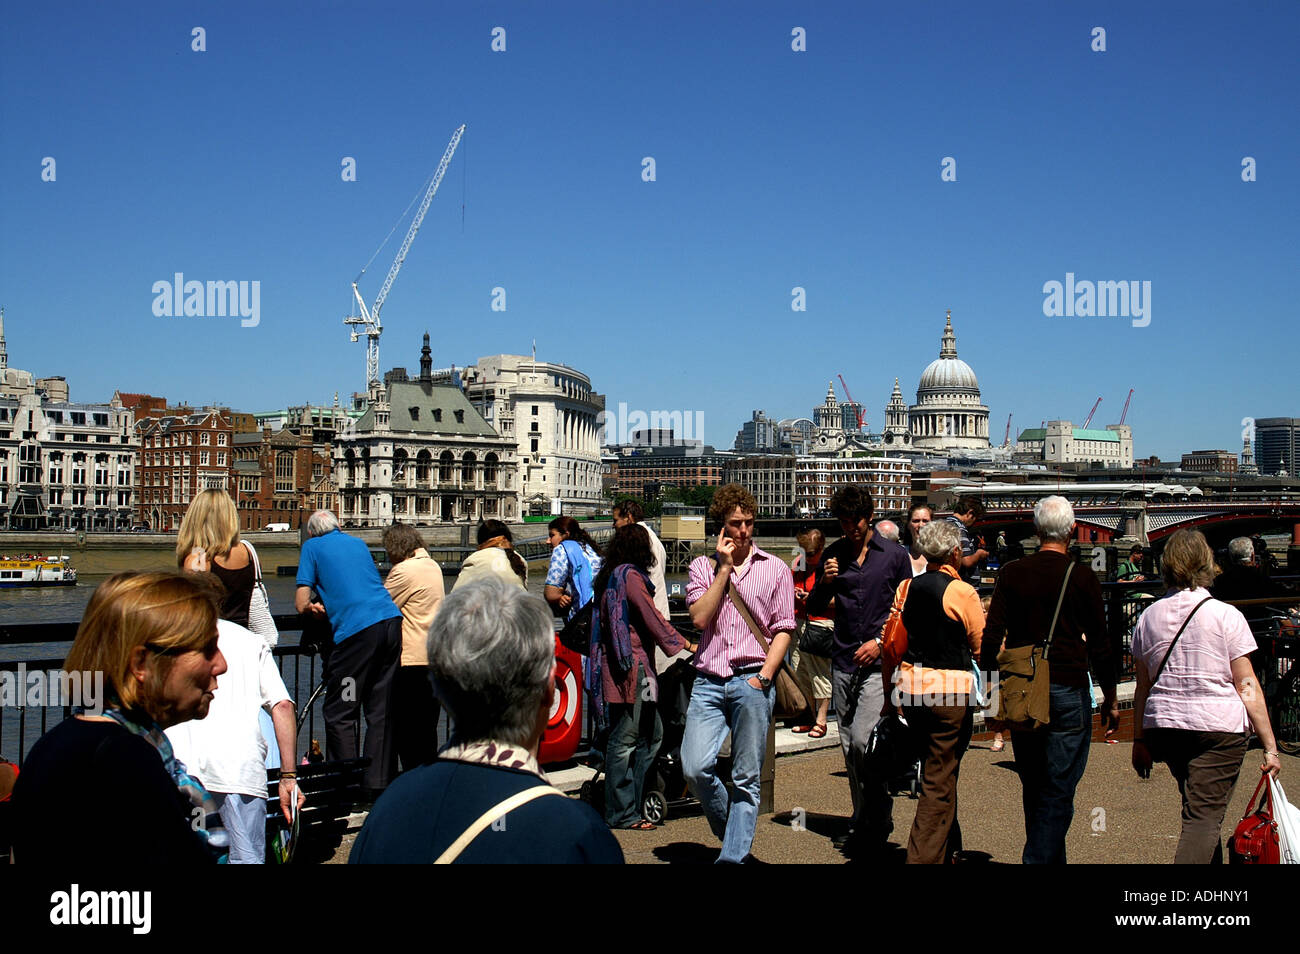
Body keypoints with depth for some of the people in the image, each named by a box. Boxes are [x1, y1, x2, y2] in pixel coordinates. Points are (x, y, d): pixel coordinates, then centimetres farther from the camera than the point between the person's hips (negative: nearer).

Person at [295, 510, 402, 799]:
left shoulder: (313, 547, 11)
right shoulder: (358, 543, 25)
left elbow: (301, 602, 7)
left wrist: (313, 607, 27)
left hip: (356, 631, -6)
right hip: (391, 621, 6)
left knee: (339, 714, 3)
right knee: (381, 712, 10)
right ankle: (378, 783, 13)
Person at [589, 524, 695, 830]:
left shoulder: (610, 576, 18)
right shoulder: (630, 575, -10)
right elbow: (651, 617, -10)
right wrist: (684, 644, -1)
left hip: (616, 664, 10)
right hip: (631, 665, -10)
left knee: (652, 733, 12)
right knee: (625, 739, -4)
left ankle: (633, 803, 17)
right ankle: (622, 813, 2)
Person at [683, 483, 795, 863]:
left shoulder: (775, 569, 9)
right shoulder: (703, 566, 12)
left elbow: (783, 628, 5)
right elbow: (700, 618, -3)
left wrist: (765, 676, -7)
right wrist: (725, 566, -3)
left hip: (752, 682, -1)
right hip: (709, 679, 1)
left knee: (746, 778, 1)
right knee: (695, 768, -8)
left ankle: (734, 854, 10)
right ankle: (731, 829, 19)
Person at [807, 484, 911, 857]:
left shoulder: (895, 556, 2)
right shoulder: (833, 554, 10)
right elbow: (814, 608, 13)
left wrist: (880, 641, -8)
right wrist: (825, 582, -6)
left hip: (878, 662, -4)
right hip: (843, 662, 4)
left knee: (861, 740, -15)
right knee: (850, 749, 8)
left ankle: (878, 822, 4)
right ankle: (864, 824, 21)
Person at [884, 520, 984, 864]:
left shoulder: (906, 587, 3)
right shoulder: (963, 593, -12)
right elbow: (983, 648, -4)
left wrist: (889, 686, 19)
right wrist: (983, 616, 15)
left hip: (910, 688, 6)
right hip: (950, 691, -6)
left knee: (935, 768, 21)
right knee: (940, 780, 1)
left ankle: (950, 844, 37)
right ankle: (925, 856, -1)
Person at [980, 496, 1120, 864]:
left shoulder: (1012, 573, 1)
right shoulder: (1083, 578, -6)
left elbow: (991, 637, -1)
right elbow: (1099, 646, -3)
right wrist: (1110, 699, 8)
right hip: (1067, 692, -3)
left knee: (1033, 788, 17)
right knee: (1058, 792, 1)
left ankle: (1051, 857, 30)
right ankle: (1040, 857, -6)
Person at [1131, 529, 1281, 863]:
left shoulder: (1148, 617, 4)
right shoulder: (1226, 615, -7)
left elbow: (1142, 688, 8)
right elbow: (1247, 687, -8)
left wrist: (1139, 741, 15)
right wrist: (1270, 746, -3)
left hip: (1163, 727, 5)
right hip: (1218, 727, -4)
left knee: (1200, 811, 22)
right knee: (1204, 818, -4)